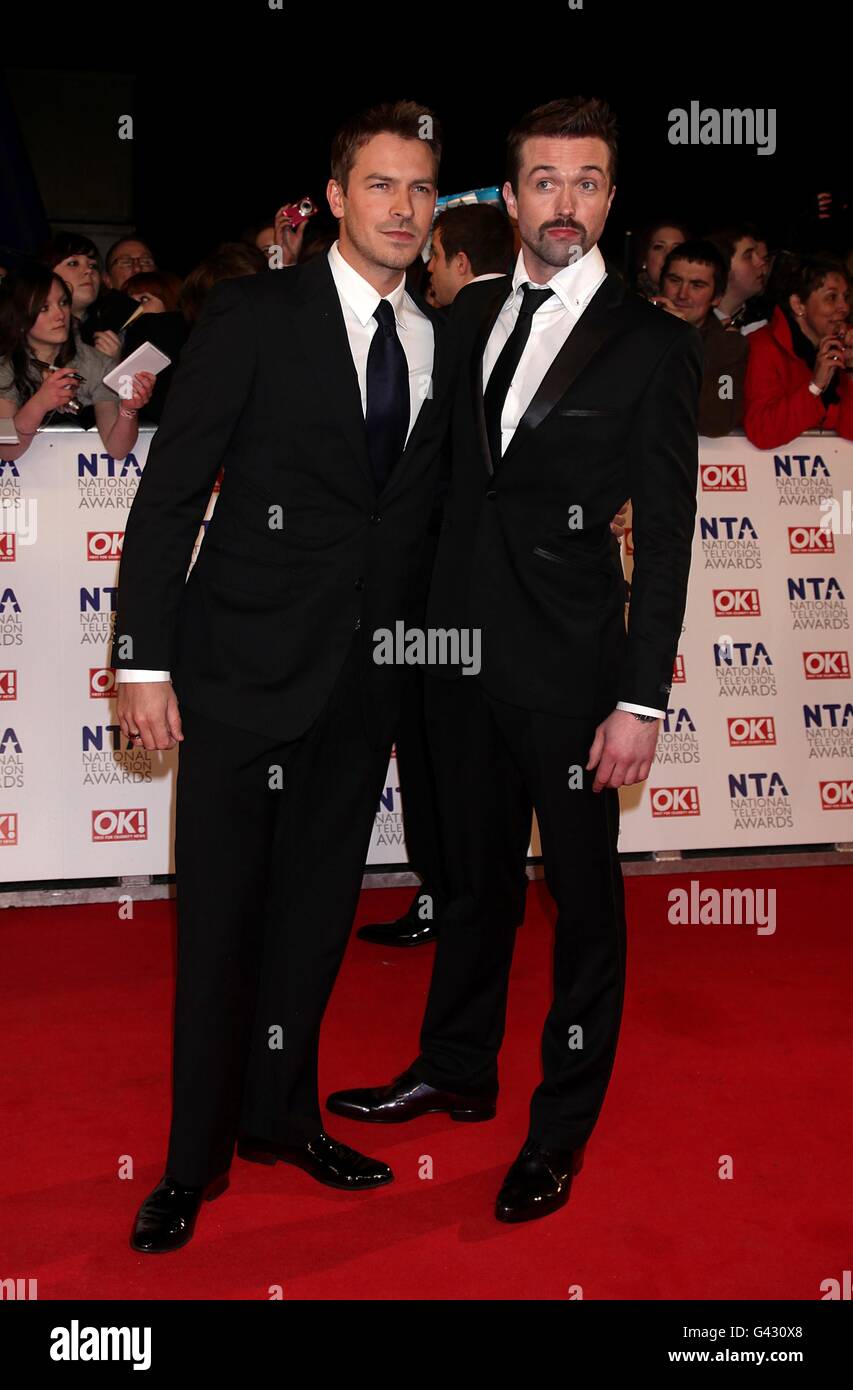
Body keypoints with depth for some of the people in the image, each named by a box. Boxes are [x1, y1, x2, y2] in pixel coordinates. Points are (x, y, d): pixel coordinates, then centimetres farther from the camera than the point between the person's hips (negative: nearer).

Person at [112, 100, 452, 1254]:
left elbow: (422, 511, 13)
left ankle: (279, 1113, 32)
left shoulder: (439, 343, 9)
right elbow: (170, 491, -8)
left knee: (319, 902, 14)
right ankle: (196, 1156, 19)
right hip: (246, 666, -4)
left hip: (366, 676, 5)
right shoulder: (254, 315, -5)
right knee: (219, 912, 3)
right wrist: (145, 658, -12)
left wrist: (411, 645, 6)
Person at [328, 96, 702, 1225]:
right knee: (475, 874, 18)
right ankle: (456, 1071, 36)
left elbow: (666, 538, -9)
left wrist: (641, 700, -13)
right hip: (462, 647, 5)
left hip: (570, 665, -5)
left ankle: (563, 1128, 22)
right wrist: (431, 620, 3)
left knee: (584, 896, 7)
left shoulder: (653, 345, -7)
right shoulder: (469, 317, 9)